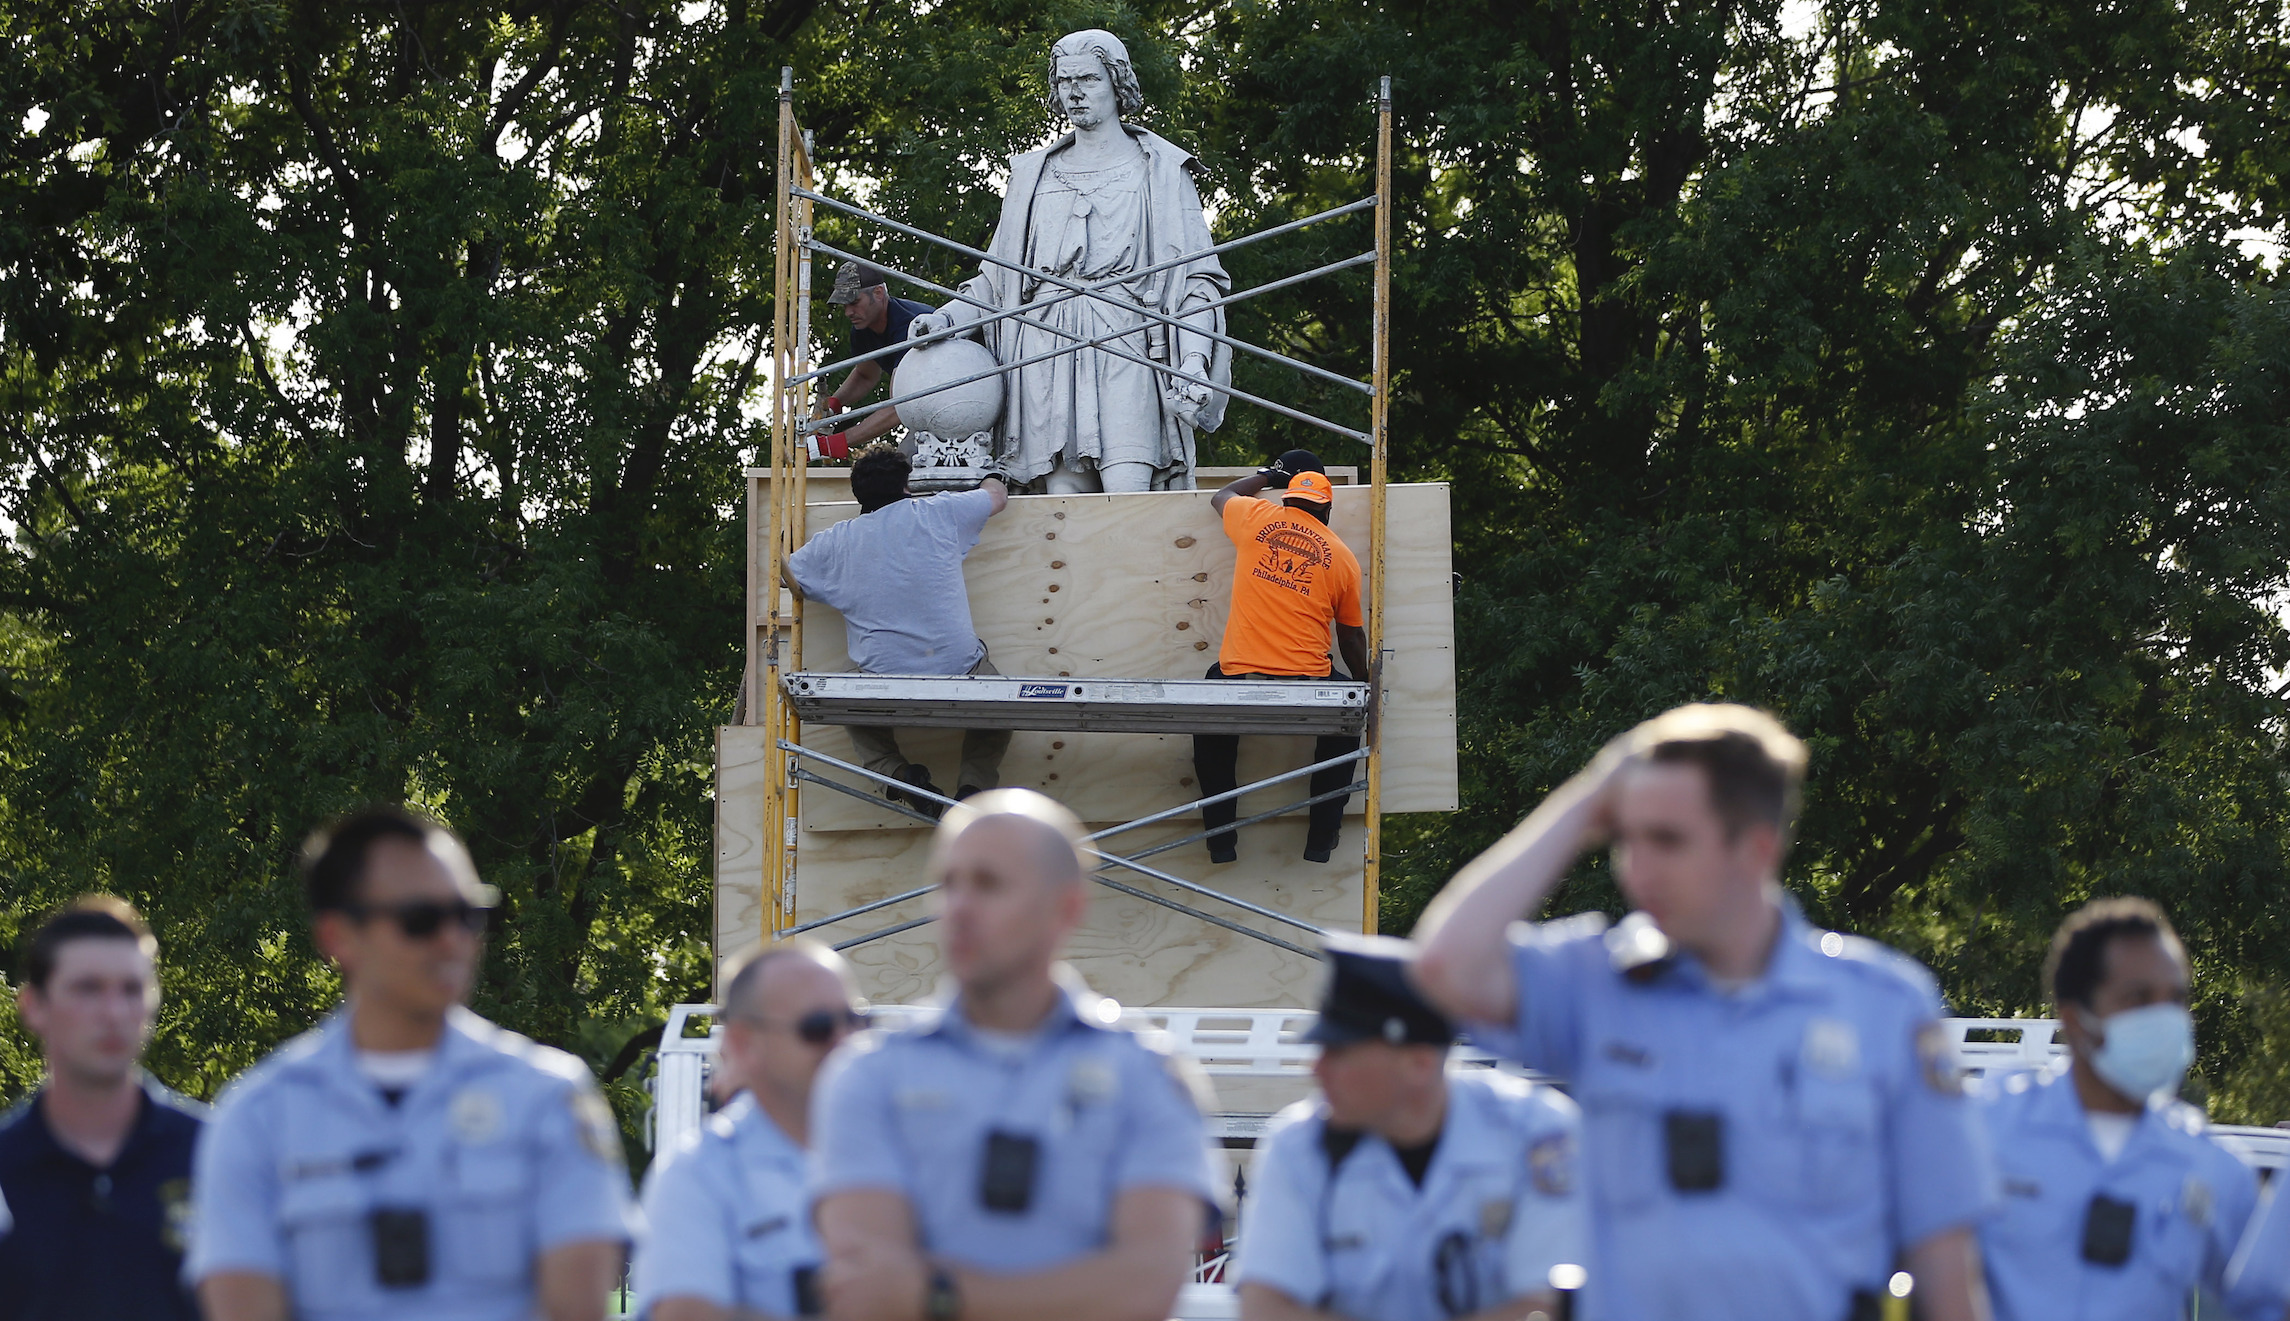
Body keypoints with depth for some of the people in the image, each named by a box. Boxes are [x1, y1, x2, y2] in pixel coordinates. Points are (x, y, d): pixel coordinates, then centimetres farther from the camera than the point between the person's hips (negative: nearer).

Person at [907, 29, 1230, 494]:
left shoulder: (1161, 169, 13)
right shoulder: (1034, 173, 23)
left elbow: (1198, 277, 6)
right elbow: (998, 276, 27)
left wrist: (1194, 359, -9)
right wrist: (948, 317, 8)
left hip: (1124, 347, -3)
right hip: (1047, 346, 3)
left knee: (1128, 507, -19)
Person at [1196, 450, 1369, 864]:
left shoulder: (1258, 518, 5)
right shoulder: (1342, 557, 7)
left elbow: (1221, 497, 31)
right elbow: (1351, 637, 17)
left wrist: (1267, 476, 47)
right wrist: (1364, 687, 33)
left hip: (1238, 679, 0)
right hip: (1307, 686, 0)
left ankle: (1220, 838, 28)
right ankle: (1321, 840, 27)